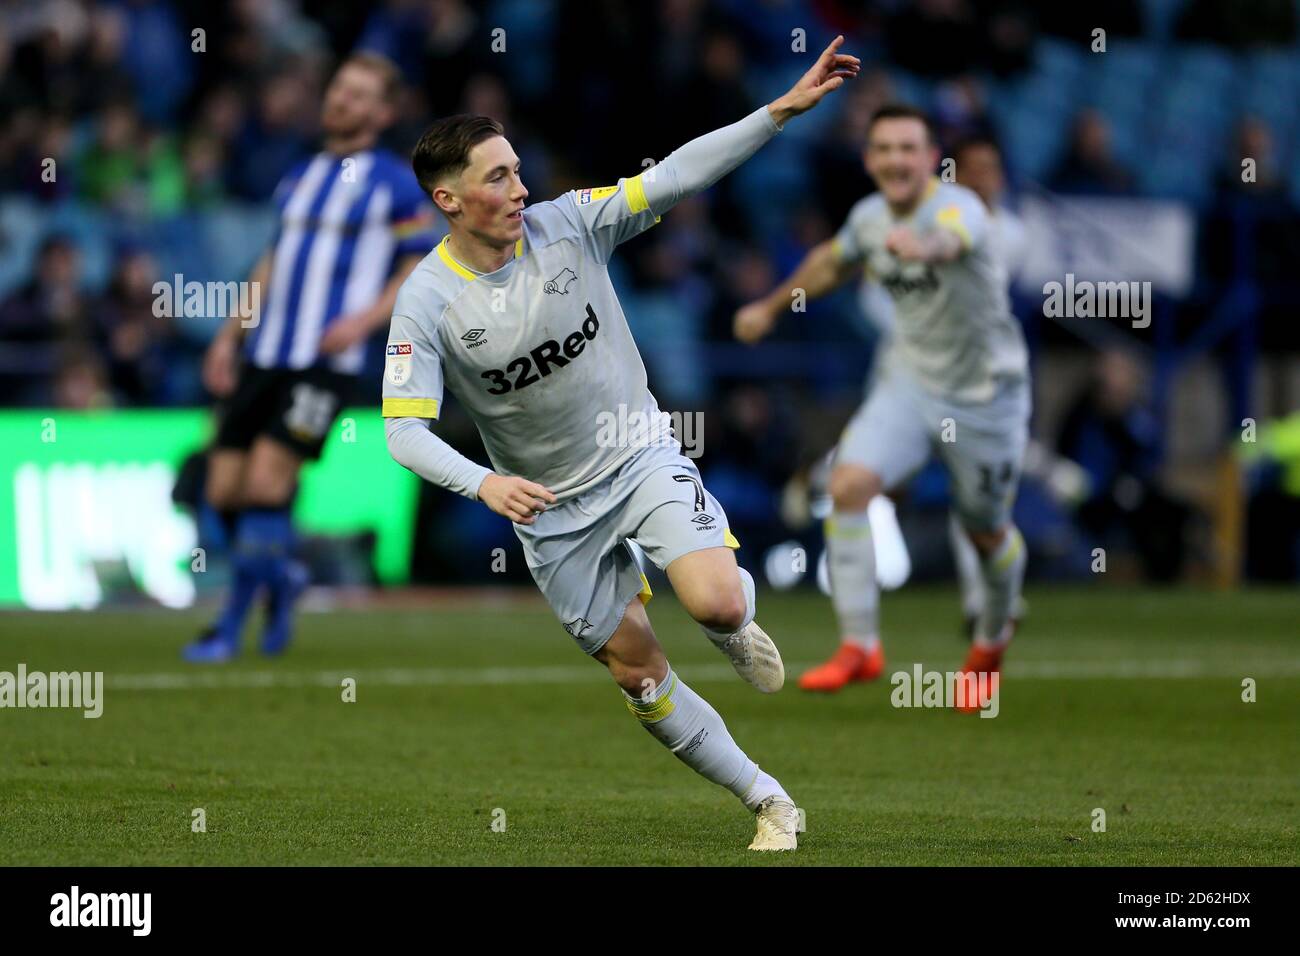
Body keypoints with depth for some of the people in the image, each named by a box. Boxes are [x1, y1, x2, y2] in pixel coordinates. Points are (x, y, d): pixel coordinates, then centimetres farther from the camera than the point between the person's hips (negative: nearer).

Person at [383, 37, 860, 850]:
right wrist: (485, 483, -37)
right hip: (555, 508, 0)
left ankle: (739, 626, 16)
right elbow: (405, 431, -19)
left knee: (717, 604, -24)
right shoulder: (427, 304, -16)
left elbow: (677, 175, -15)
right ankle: (768, 803, 20)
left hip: (642, 455, 0)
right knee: (639, 675, 3)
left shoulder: (569, 224, -12)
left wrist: (785, 108, -25)